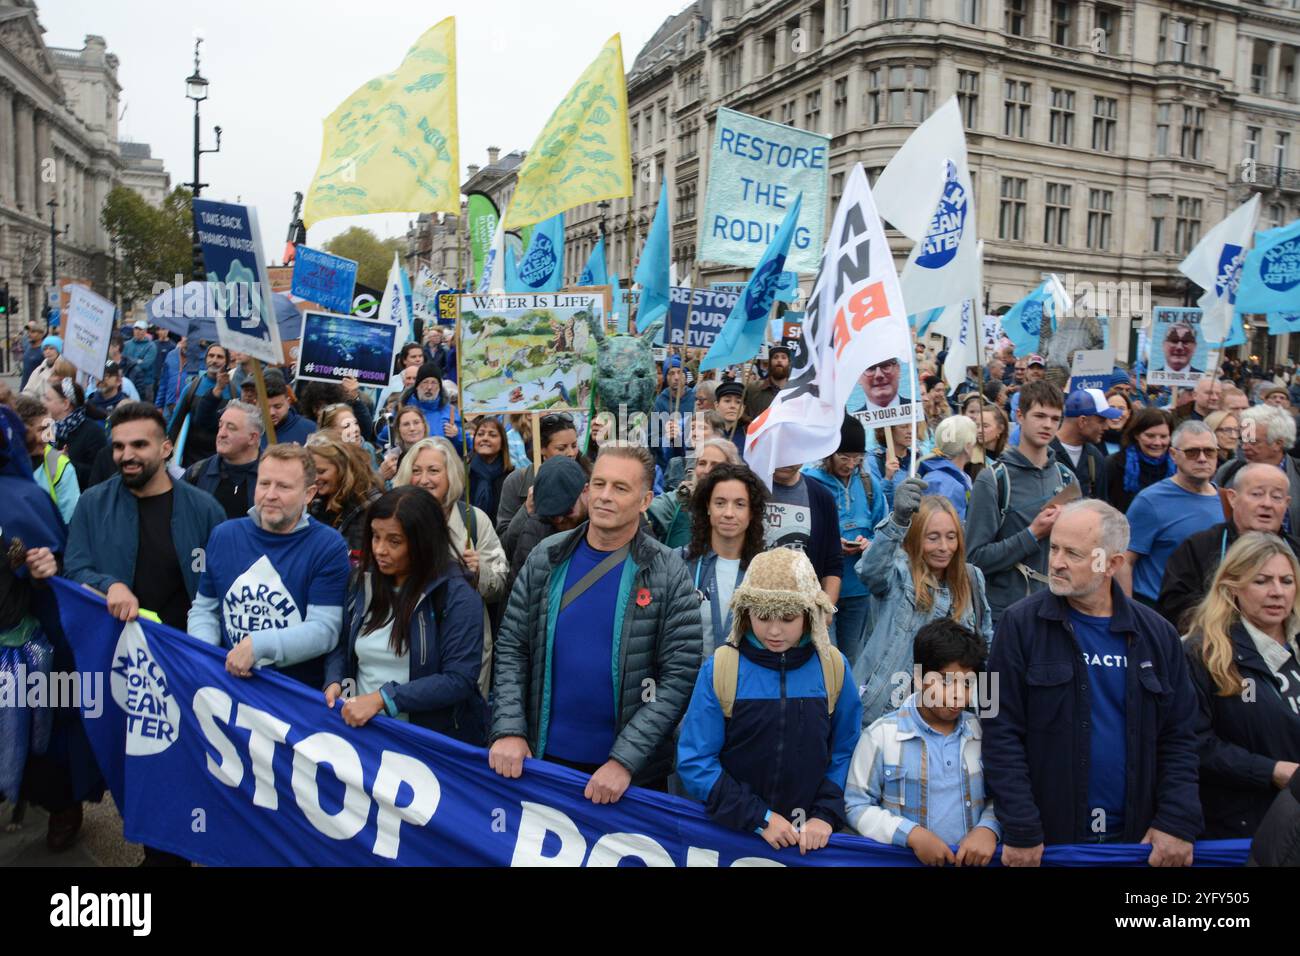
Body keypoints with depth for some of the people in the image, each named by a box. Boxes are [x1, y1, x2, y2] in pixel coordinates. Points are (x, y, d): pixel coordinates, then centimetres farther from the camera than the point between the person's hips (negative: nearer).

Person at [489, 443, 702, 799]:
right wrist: (508, 729, -9)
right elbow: (511, 649, 2)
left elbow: (680, 676, -13)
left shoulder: (669, 573, -10)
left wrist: (624, 760, -18)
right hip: (546, 756, 3)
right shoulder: (546, 558, -1)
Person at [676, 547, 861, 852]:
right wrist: (758, 817, -13)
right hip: (730, 830, -1)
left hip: (810, 835, 1)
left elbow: (845, 752, 0)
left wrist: (827, 815, -11)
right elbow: (695, 760, -10)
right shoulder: (719, 668, -11)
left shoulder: (832, 666, -5)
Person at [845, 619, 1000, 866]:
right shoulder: (881, 734, -3)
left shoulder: (983, 732, 7)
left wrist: (988, 828, -4)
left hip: (974, 859, 2)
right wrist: (912, 834, -12)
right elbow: (857, 805, -1)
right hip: (904, 859, -2)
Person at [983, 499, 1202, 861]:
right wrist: (1020, 830, -14)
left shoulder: (1156, 634, 2)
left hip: (1137, 835, 3)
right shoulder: (1021, 625, -9)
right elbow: (1001, 733, -11)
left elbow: (1178, 737, 5)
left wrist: (1179, 822, -5)